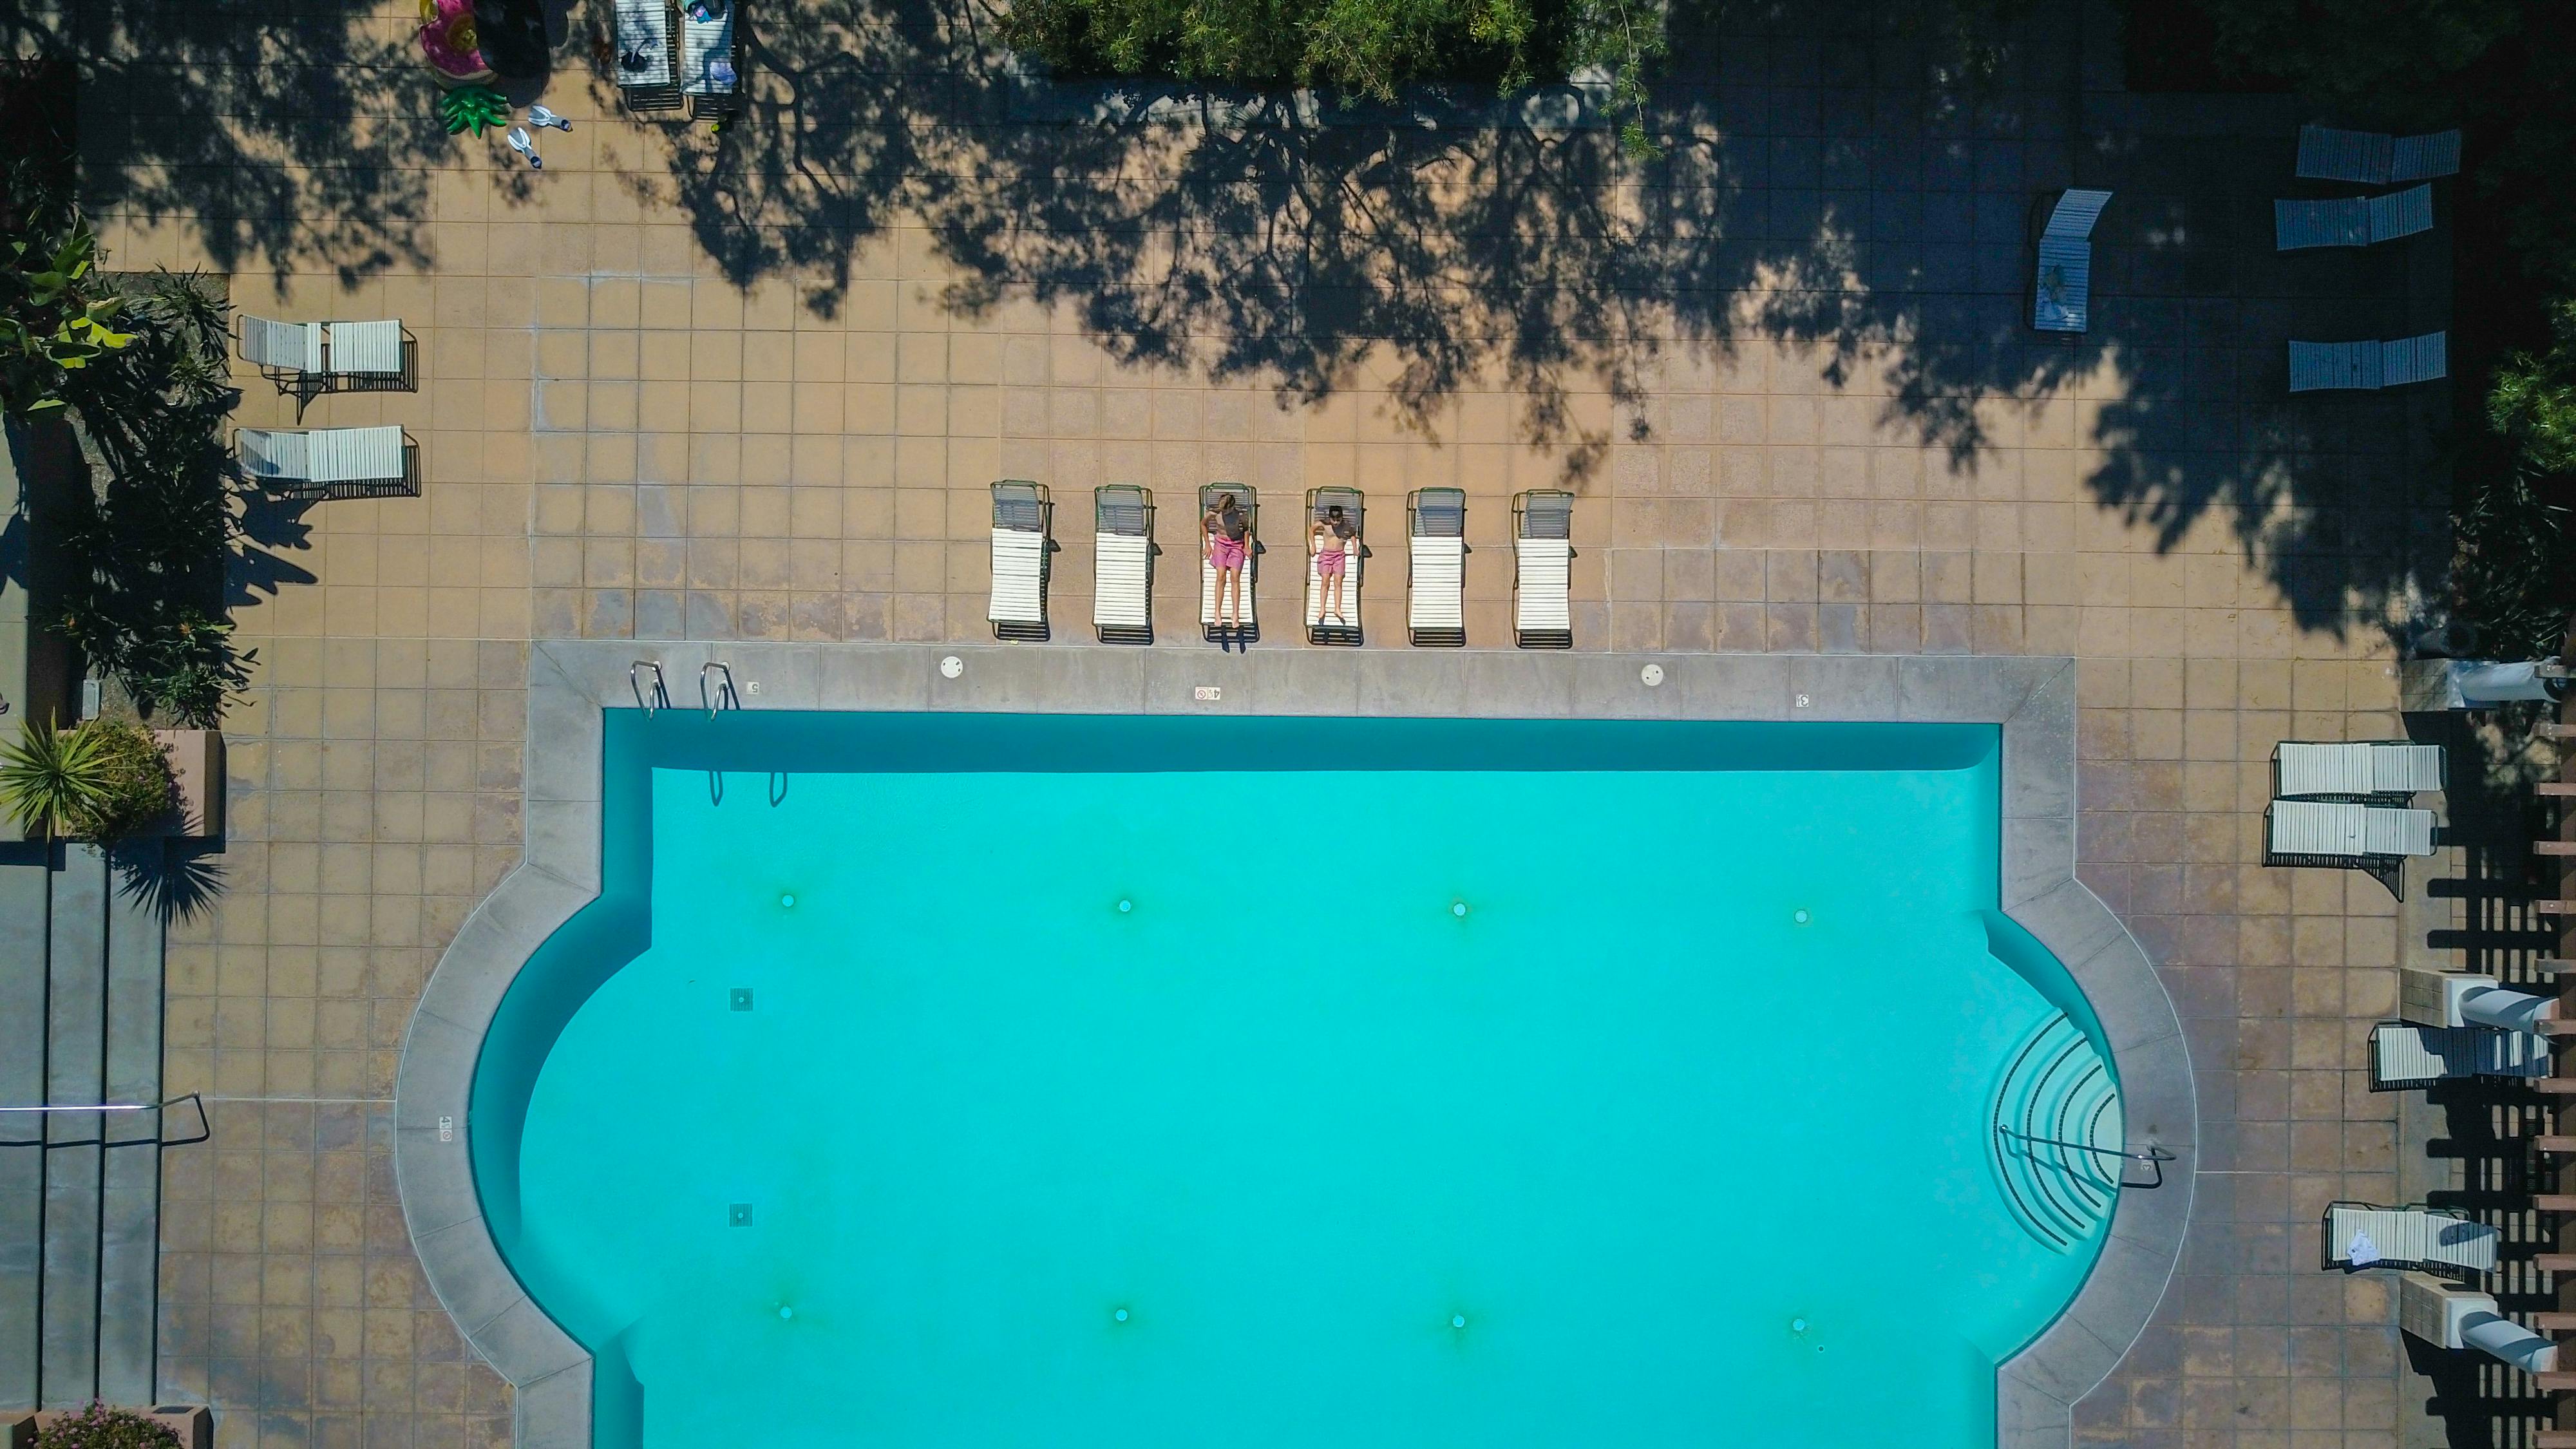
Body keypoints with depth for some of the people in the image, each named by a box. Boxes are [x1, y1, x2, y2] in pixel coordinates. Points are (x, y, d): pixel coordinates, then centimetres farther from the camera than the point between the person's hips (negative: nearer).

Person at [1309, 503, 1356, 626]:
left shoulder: (1346, 525, -5)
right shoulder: (1324, 524, -9)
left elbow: (1354, 533, 17)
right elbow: (1311, 530, 8)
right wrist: (1313, 546, 8)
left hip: (1340, 555, 1)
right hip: (1326, 554, -1)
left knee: (1338, 582, -7)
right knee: (1325, 581, -9)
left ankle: (1337, 609, -7)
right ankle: (1322, 609, -8)